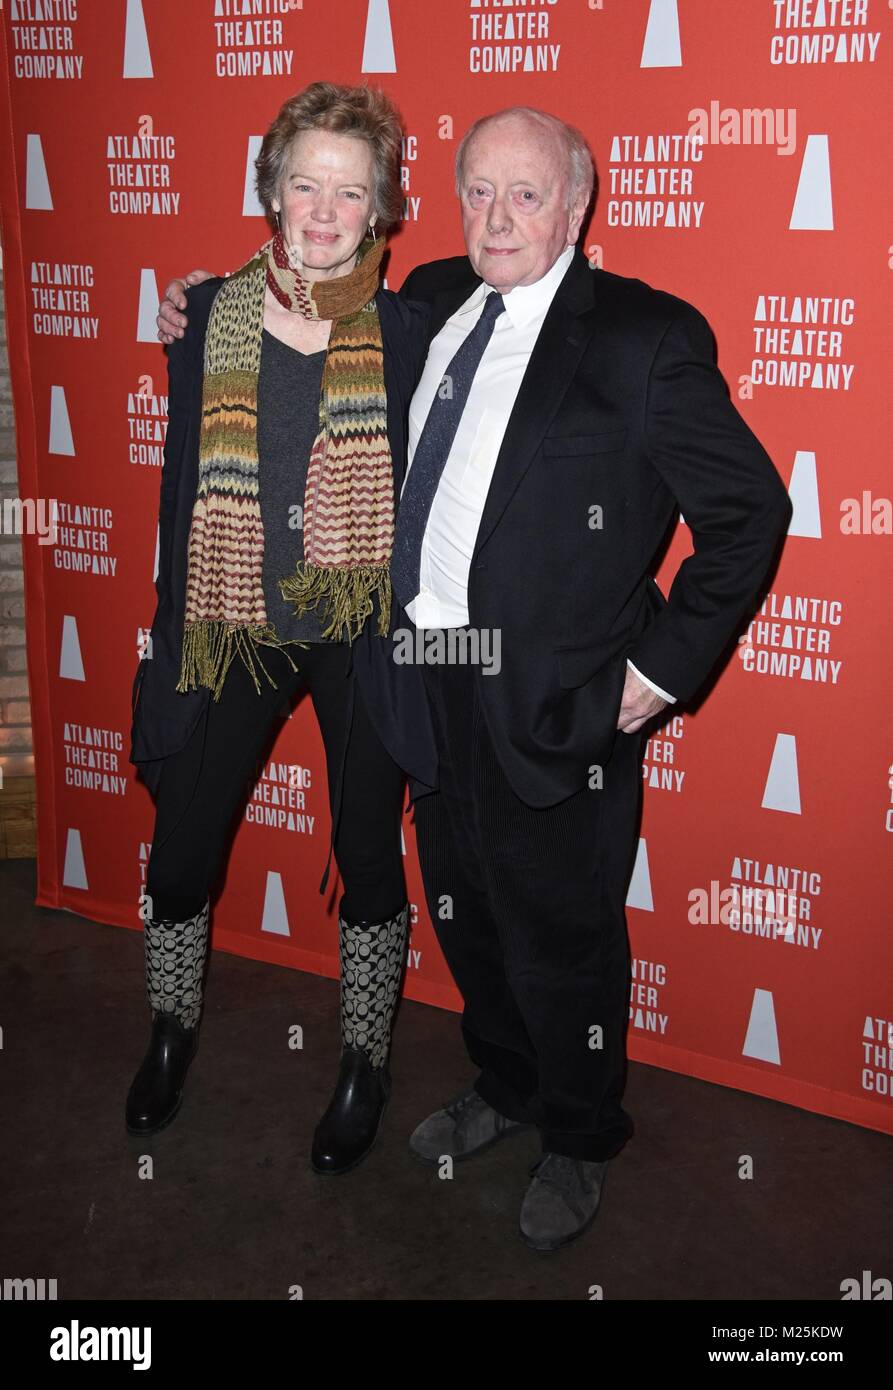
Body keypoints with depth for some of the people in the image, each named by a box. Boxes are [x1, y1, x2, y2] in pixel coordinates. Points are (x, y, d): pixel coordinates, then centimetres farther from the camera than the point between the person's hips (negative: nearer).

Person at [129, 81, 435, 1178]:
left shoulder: (405, 333, -5)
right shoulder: (207, 319, -1)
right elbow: (182, 488, 3)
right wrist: (171, 642, 3)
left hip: (363, 636, -1)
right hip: (233, 631, 2)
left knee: (369, 857, 11)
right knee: (180, 850, 11)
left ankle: (365, 1065, 33)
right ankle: (172, 1031, 40)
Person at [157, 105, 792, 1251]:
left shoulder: (645, 336, -14)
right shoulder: (430, 303, 5)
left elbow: (748, 507, -12)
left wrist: (667, 663, -13)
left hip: (555, 702, -6)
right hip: (429, 678, 6)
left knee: (561, 941, 10)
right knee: (463, 913, 22)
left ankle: (578, 1145, 36)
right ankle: (503, 1087, 49)